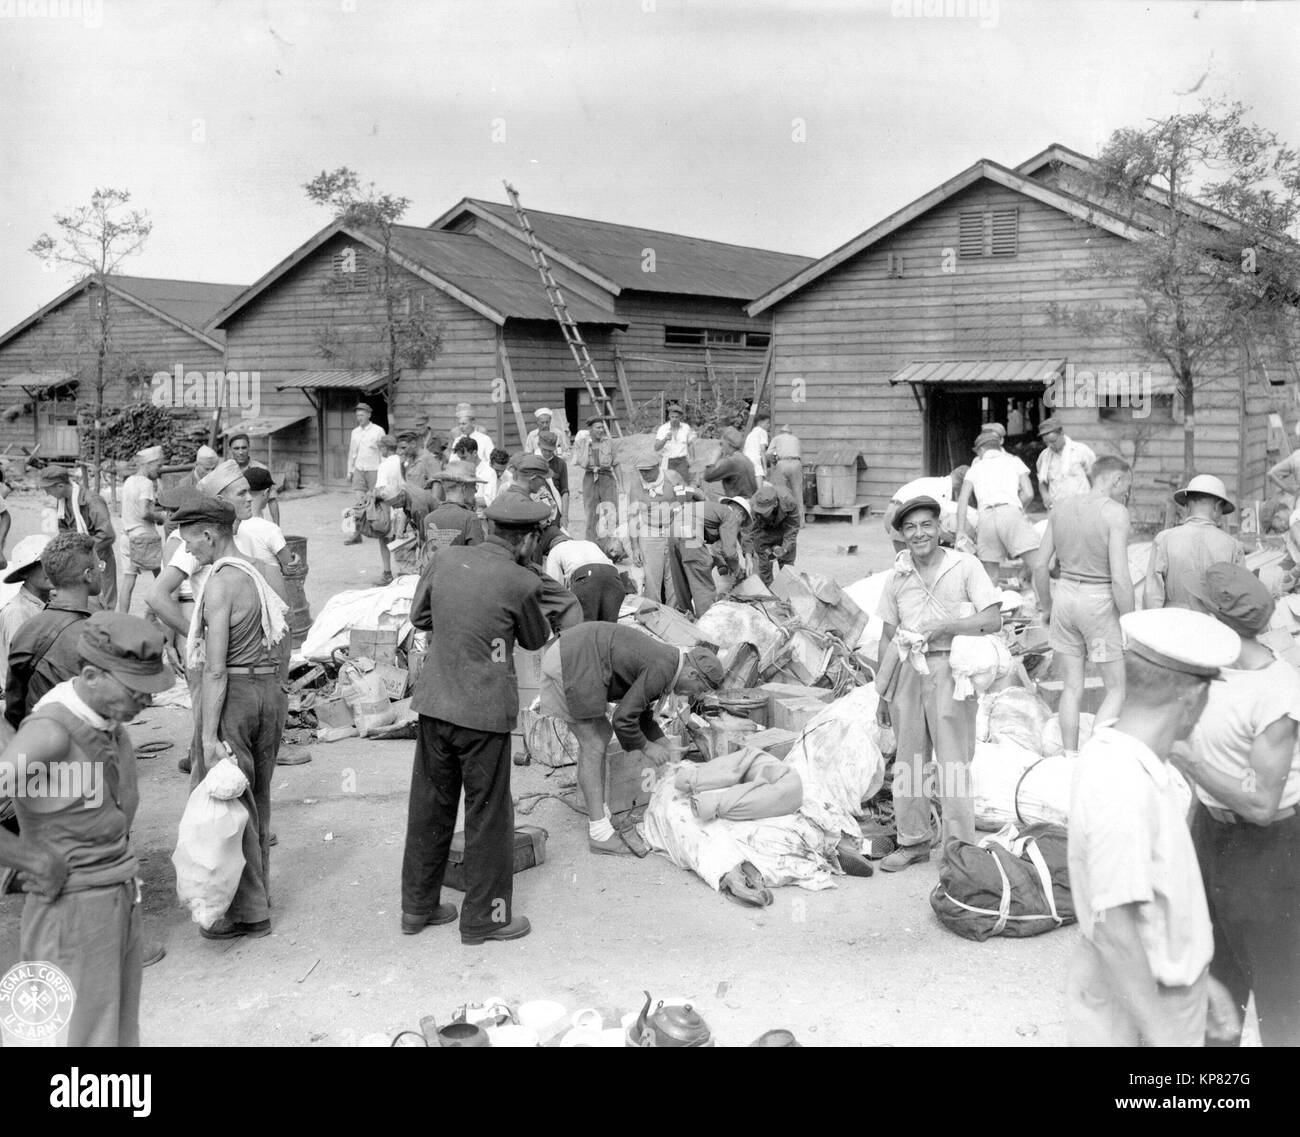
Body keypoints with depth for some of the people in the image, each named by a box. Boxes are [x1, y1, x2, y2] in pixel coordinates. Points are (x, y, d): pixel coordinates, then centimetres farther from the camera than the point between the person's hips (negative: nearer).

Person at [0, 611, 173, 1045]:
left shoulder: (109, 711, 1)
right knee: (87, 1038, 1)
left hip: (121, 901, 8)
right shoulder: (51, 731, -25)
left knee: (121, 1033, 16)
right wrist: (37, 863, -22)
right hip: (73, 909, -8)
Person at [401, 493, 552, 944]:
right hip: (483, 712, -5)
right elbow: (536, 640, 5)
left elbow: (419, 616, 16)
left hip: (434, 703, 6)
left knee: (429, 806, 16)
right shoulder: (521, 583, -13)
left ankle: (418, 906, 28)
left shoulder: (445, 559, 1)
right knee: (487, 814, 8)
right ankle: (483, 915, 18)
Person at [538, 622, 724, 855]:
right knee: (593, 746, -5)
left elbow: (642, 712, 27)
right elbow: (623, 719, -16)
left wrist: (660, 743, 16)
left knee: (601, 733, 18)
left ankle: (598, 813, 26)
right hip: (571, 667, -11)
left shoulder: (664, 658, 13)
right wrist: (646, 747, -1)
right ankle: (599, 833, -1)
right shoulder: (661, 669, -17)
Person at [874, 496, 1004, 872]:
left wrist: (941, 627, -15)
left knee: (953, 763, -3)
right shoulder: (898, 577, 10)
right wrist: (883, 693, 13)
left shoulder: (964, 566, -3)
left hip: (948, 670, -4)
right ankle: (913, 840, 23)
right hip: (907, 671, 5)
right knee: (908, 761, 10)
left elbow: (993, 620, -9)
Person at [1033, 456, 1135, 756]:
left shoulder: (1061, 505, 1)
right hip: (1100, 603, -5)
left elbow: (1040, 566, 4)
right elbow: (1120, 578, -20)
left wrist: (1046, 607, 18)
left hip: (1065, 596, 5)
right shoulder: (1115, 513, -15)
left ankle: (1071, 761, 19)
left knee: (1071, 689, 14)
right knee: (1118, 689, 10)